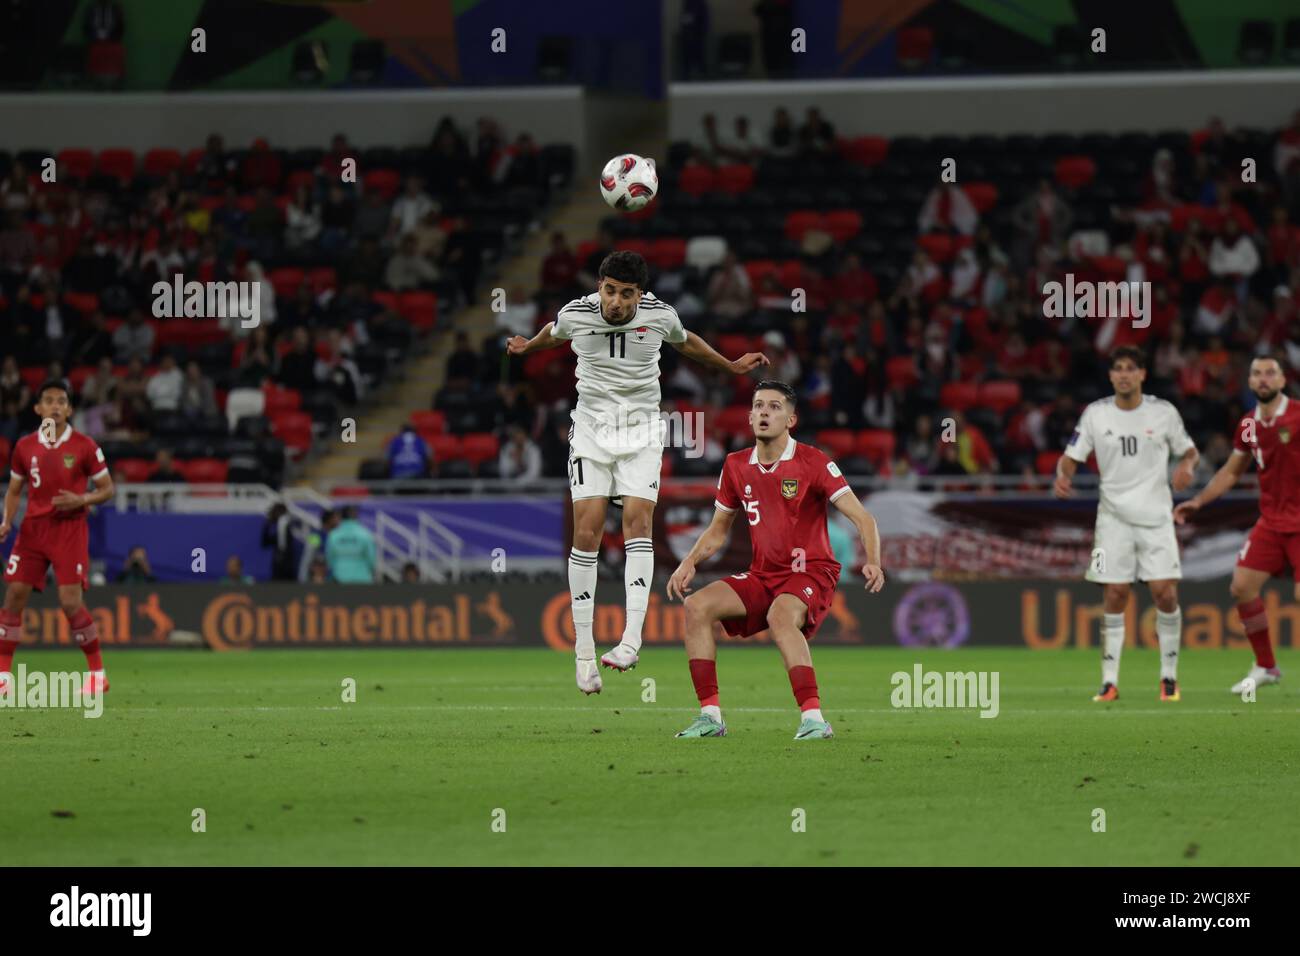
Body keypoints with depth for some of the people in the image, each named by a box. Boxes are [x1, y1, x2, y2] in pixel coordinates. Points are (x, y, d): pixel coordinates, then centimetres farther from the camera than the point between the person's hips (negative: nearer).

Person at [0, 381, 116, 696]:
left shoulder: (84, 446, -4)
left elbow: (107, 489, 2)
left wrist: (81, 500, -17)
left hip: (70, 527, -3)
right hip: (33, 527, 4)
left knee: (71, 602, -12)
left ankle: (98, 673, 3)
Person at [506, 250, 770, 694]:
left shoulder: (660, 315, -6)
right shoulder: (575, 314, -7)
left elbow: (685, 341, 18)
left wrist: (731, 366, 26)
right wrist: (528, 346, 19)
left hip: (641, 429, 0)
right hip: (591, 427, 0)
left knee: (638, 522, -17)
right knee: (587, 531, -11)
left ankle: (632, 636, -26)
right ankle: (584, 649, -6)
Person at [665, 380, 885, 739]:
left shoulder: (813, 462, -9)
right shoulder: (737, 466, 7)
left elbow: (862, 518, -12)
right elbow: (718, 530, 20)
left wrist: (872, 561, -30)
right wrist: (690, 562, 2)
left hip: (811, 572, -6)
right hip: (762, 575, 6)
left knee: (780, 616, -37)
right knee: (696, 606, -15)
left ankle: (813, 718, -38)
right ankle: (710, 716, -13)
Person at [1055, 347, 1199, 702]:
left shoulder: (1163, 412, 0)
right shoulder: (1095, 414, 0)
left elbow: (1188, 450, 11)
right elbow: (1072, 457, 3)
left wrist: (1187, 465, -12)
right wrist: (1062, 477, -19)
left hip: (1155, 515, 0)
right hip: (1114, 516, 0)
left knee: (1165, 592, -9)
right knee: (1114, 595, -5)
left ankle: (1169, 676, 6)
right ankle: (1110, 682, 1)